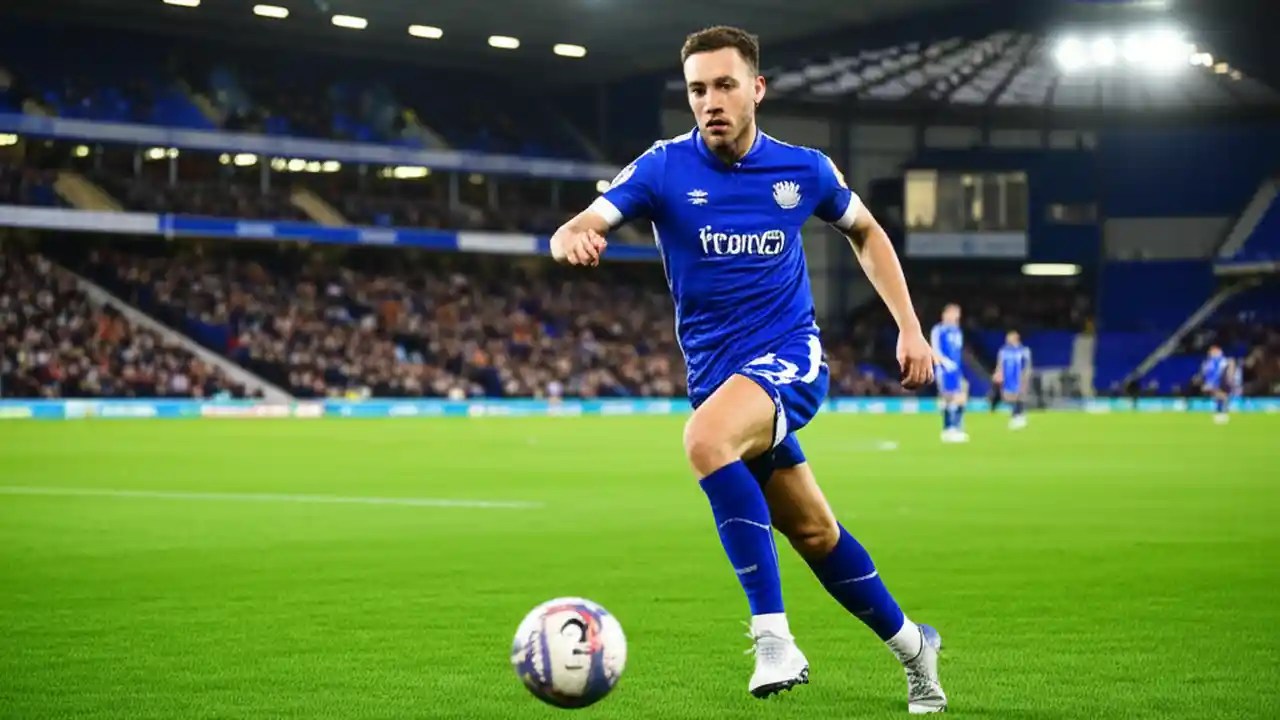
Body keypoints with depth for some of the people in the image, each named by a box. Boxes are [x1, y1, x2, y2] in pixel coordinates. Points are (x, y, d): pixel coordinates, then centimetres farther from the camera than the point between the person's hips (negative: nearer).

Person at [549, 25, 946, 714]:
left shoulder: (803, 169, -3)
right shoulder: (664, 168, -6)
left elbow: (865, 231, 16)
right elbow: (579, 227, -20)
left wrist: (908, 326, 9)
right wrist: (574, 239, -45)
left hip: (790, 356, -3)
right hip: (715, 371, 3)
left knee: (706, 439, -34)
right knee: (813, 531, 10)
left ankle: (773, 635, -32)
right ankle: (910, 645, 34)